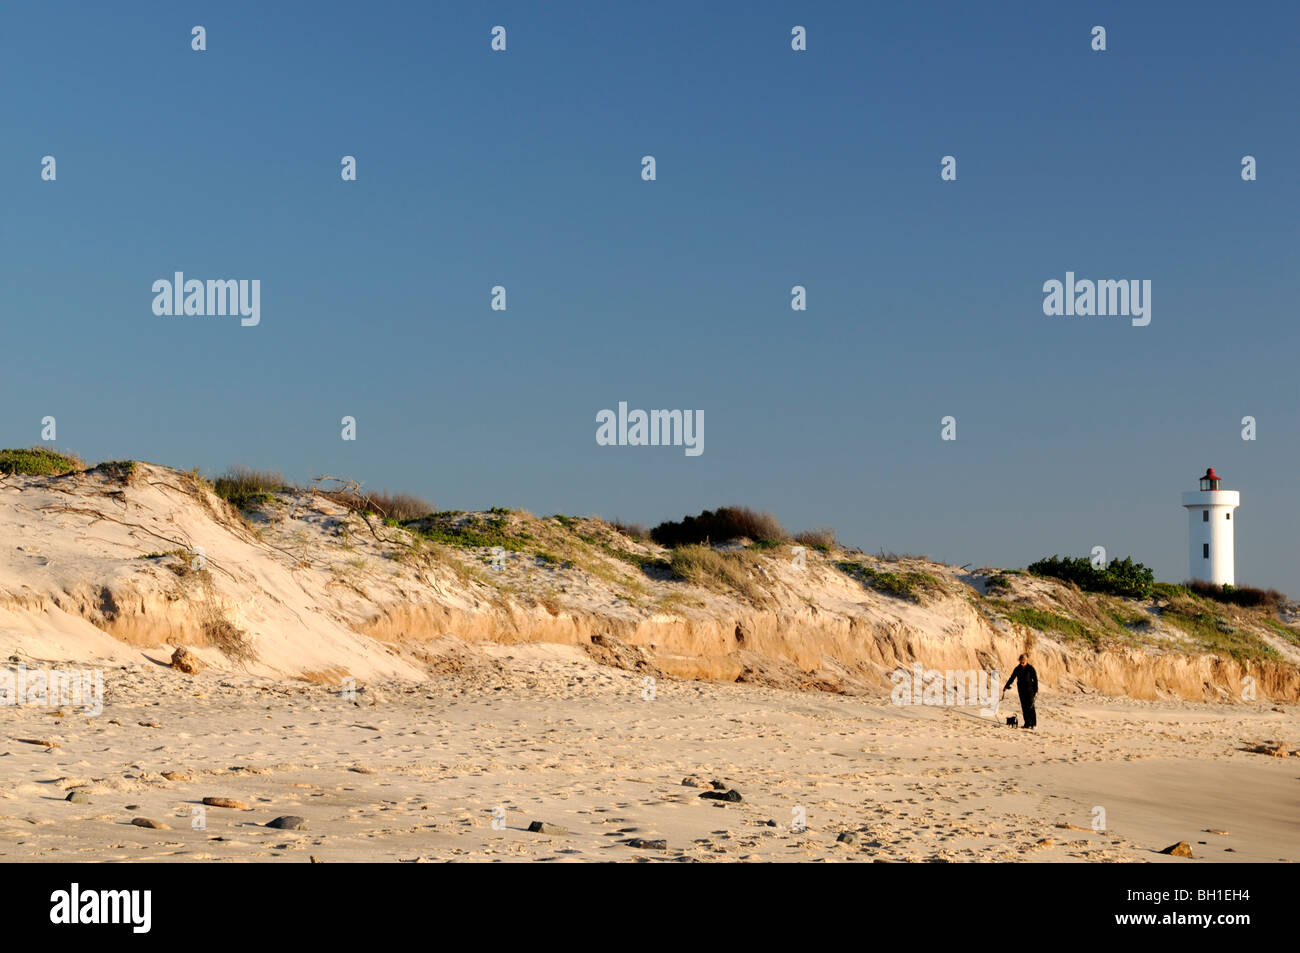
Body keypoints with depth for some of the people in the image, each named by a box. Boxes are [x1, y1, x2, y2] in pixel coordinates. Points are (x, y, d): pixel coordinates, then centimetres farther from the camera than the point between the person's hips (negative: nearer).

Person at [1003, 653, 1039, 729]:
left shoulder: (1030, 668, -6)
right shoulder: (1017, 669, 6)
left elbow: (1035, 679, -5)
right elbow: (1012, 678, 12)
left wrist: (1036, 689, -13)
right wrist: (1006, 686, 6)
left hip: (1029, 689, -4)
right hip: (1021, 690, 4)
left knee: (1030, 706, -7)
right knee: (1024, 706, 3)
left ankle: (1033, 723, -2)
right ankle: (1027, 723, 8)